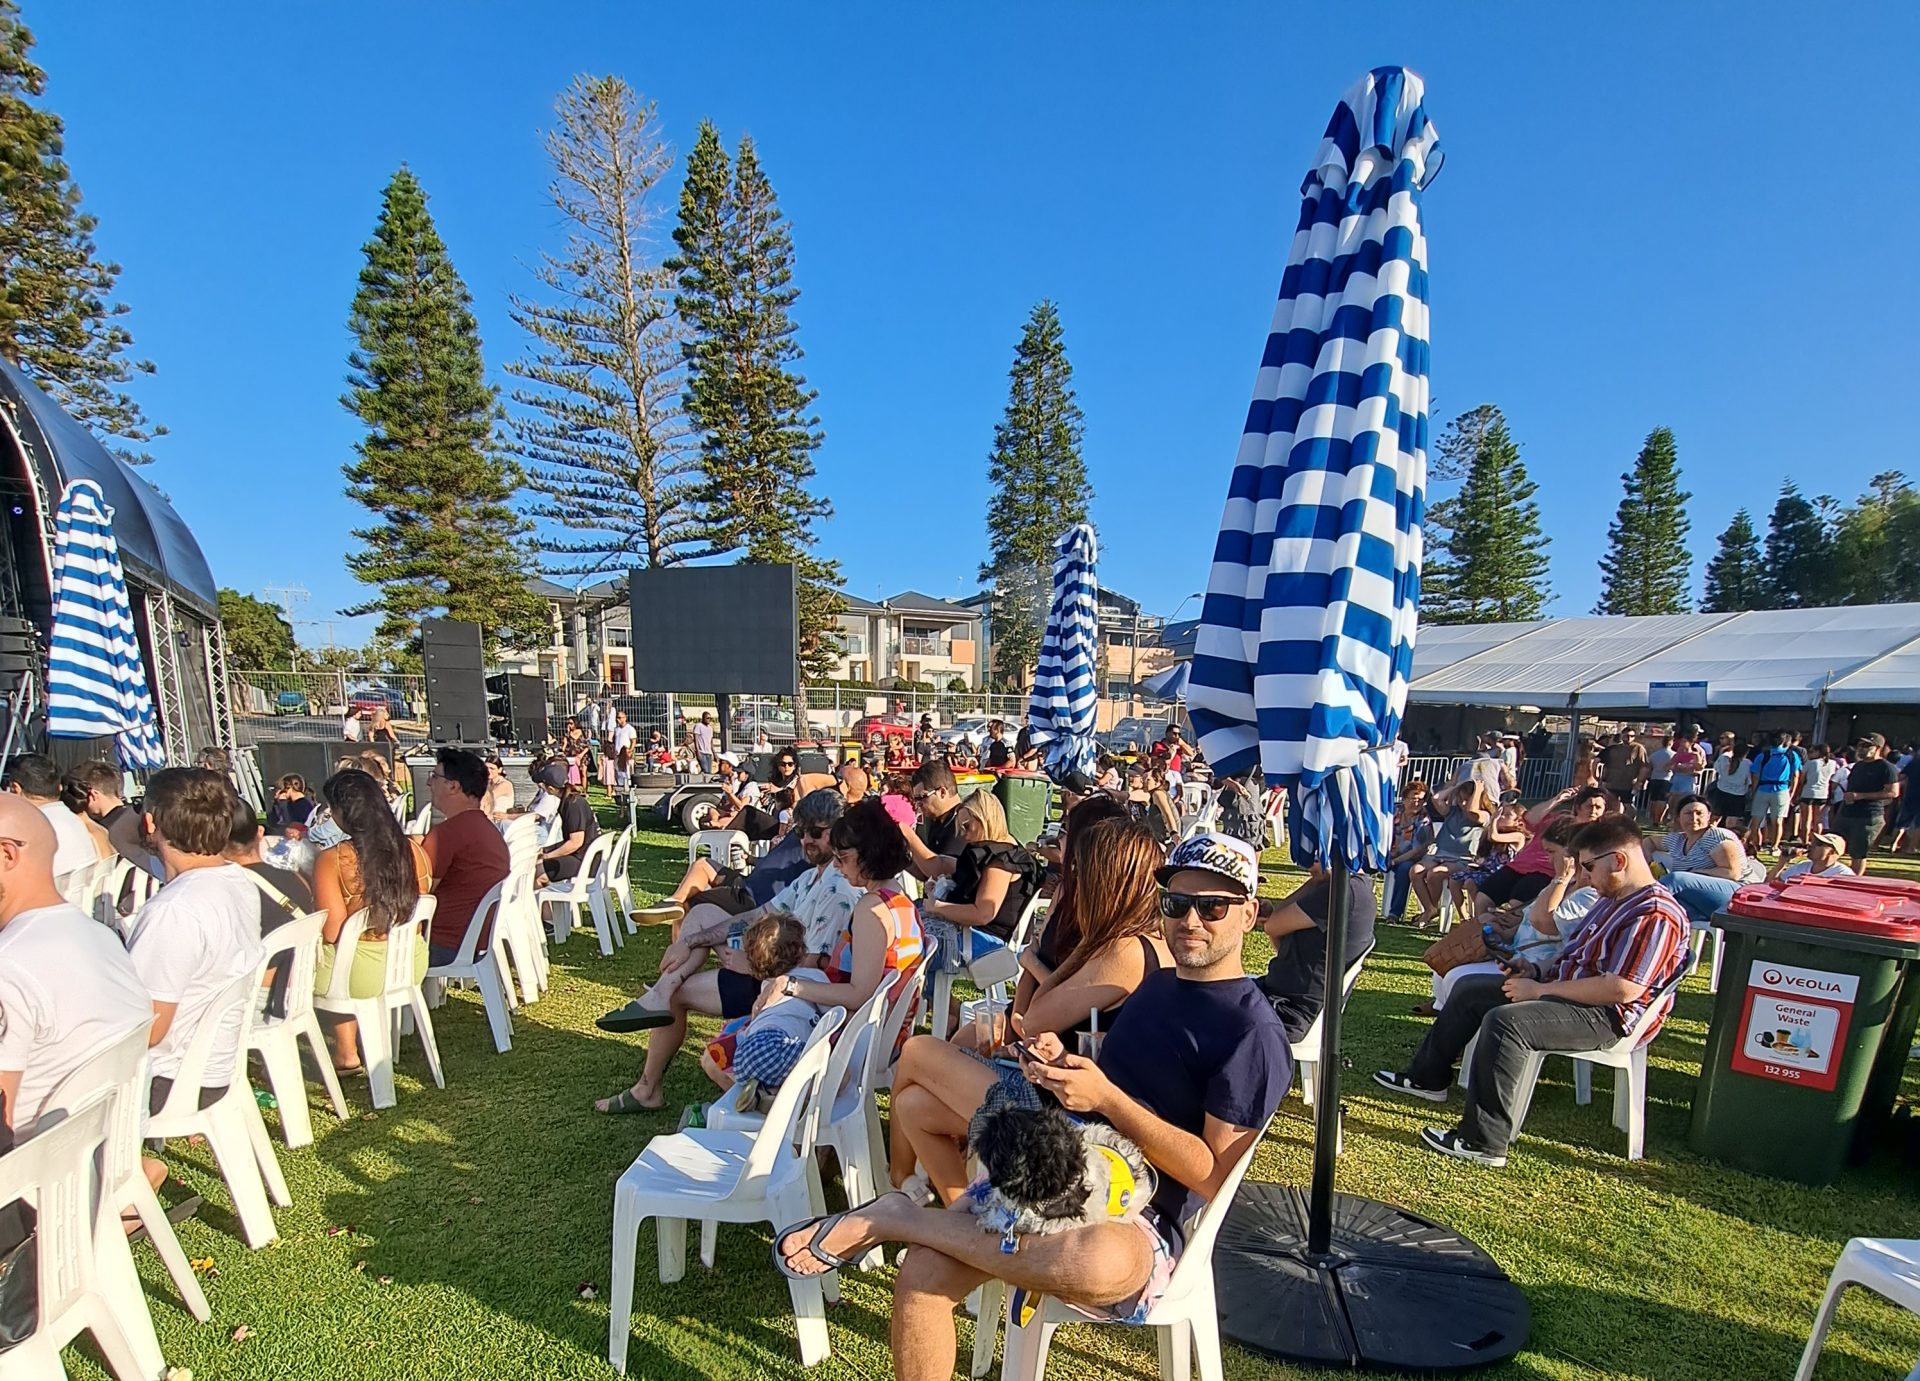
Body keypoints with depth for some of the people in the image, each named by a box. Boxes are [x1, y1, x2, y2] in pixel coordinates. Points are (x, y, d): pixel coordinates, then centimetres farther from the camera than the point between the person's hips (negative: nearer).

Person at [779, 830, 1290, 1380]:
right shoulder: (1156, 985, 13)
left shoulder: (1253, 1034, -12)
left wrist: (1105, 1097, -24)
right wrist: (1062, 1067, -5)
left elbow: (1213, 1177, -17)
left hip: (1140, 1224, -6)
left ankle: (892, 1217, -25)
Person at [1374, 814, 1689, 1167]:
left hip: (1605, 1017, -11)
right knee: (1469, 988, 11)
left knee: (1504, 1021, -32)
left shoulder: (1656, 915, -20)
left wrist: (1540, 989, -21)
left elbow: (1622, 989, -28)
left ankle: (1484, 1143, -25)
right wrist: (1537, 971, 4)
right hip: (1560, 988, 11)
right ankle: (1428, 1077, 21)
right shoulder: (1613, 900, 13)